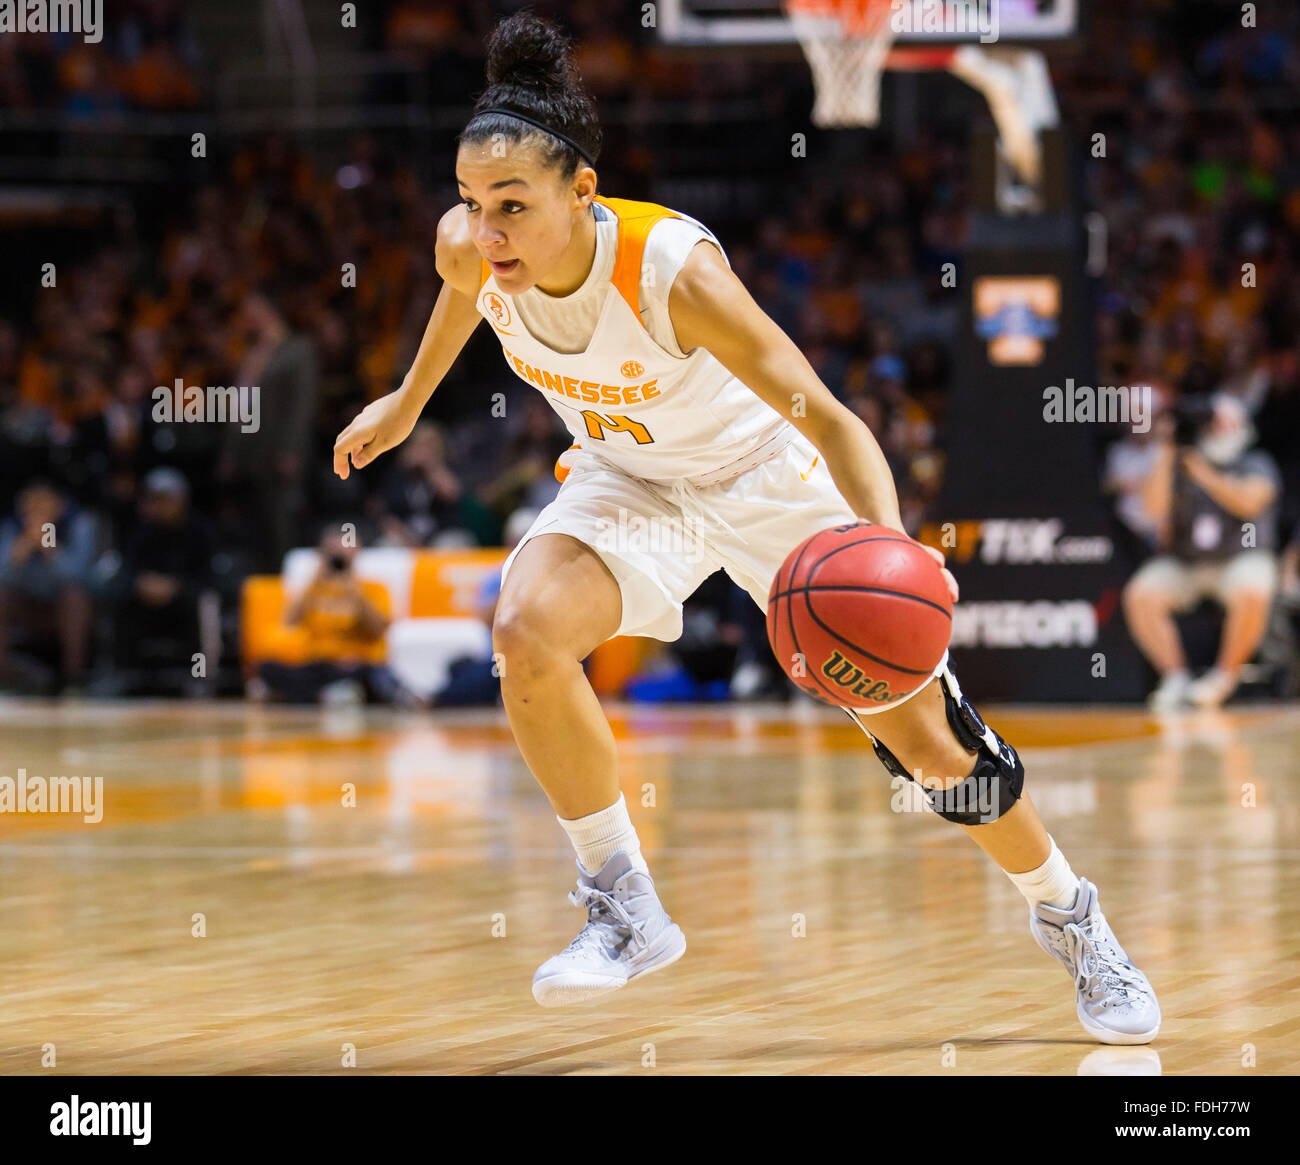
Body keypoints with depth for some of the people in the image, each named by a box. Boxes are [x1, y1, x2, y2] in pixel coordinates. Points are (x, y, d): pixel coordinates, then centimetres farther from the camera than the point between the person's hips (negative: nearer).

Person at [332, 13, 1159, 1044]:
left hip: (768, 476, -4)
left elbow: (828, 419, -36)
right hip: (628, 480, 4)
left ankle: (1071, 920, 27)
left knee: (925, 737, 0)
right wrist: (408, 402, 20)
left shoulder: (674, 270, -37)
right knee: (527, 632, -27)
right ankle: (626, 911, -11)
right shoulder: (471, 251, -23)